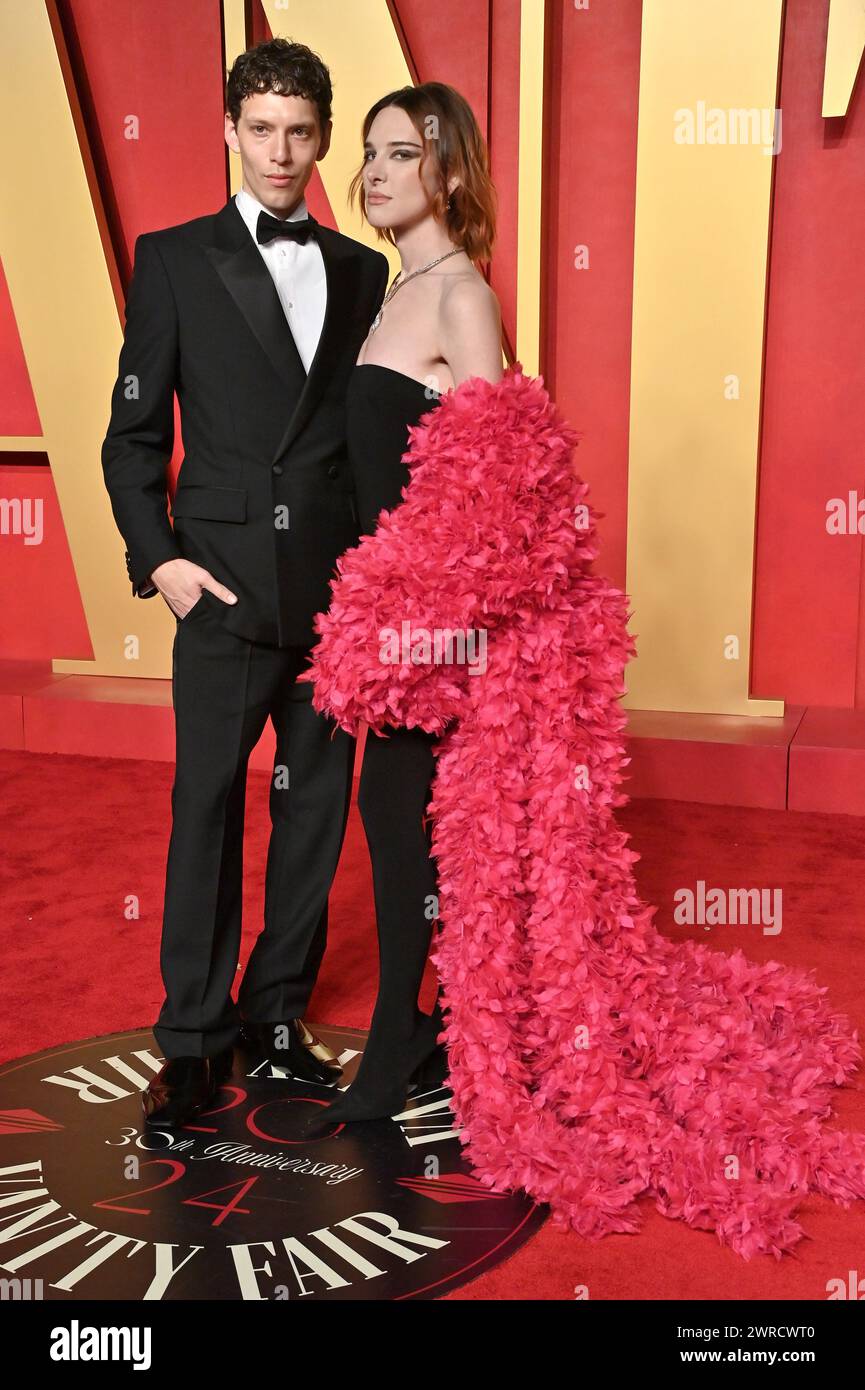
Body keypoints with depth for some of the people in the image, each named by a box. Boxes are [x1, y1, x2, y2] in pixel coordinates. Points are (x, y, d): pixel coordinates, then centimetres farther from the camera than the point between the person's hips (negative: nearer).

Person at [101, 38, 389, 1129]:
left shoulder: (363, 272, 12)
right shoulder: (174, 259, 5)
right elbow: (133, 432, 3)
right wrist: (156, 556, -8)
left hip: (339, 589, 3)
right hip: (224, 587, -3)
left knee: (315, 807, 9)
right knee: (206, 808, 2)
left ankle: (278, 1010, 26)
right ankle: (192, 1040, 16)